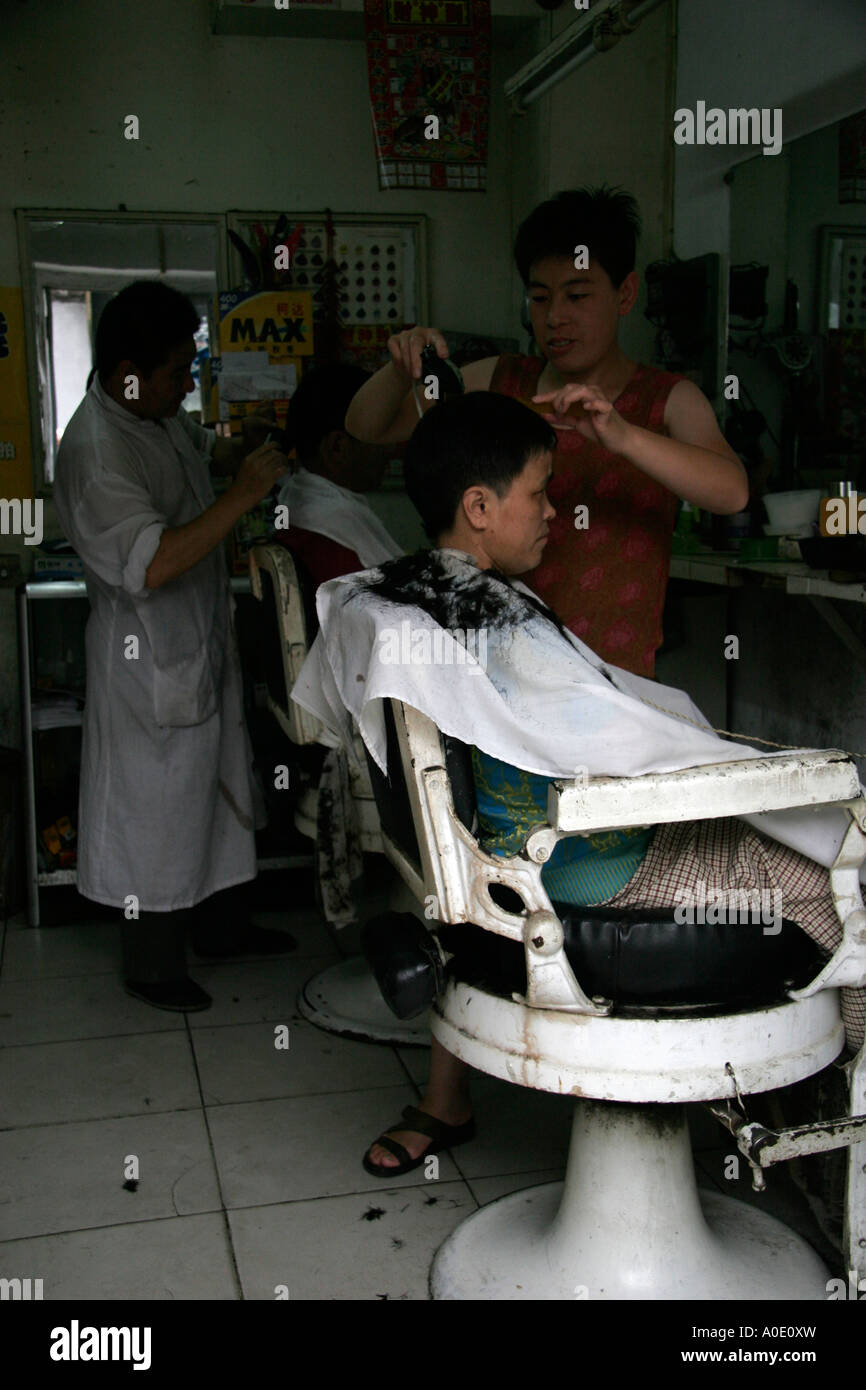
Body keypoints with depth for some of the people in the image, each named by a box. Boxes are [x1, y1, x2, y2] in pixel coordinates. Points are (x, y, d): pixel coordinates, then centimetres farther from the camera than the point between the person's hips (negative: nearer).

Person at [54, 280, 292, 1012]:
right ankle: (151, 967, 23)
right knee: (158, 812, 4)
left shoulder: (162, 412, 3)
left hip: (202, 640, 10)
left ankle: (219, 926, 39)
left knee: (217, 788, 21)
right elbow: (151, 564, -36)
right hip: (153, 658, -10)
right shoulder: (95, 451, -26)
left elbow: (200, 445, 26)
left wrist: (240, 451, 3)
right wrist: (243, 495, -34)